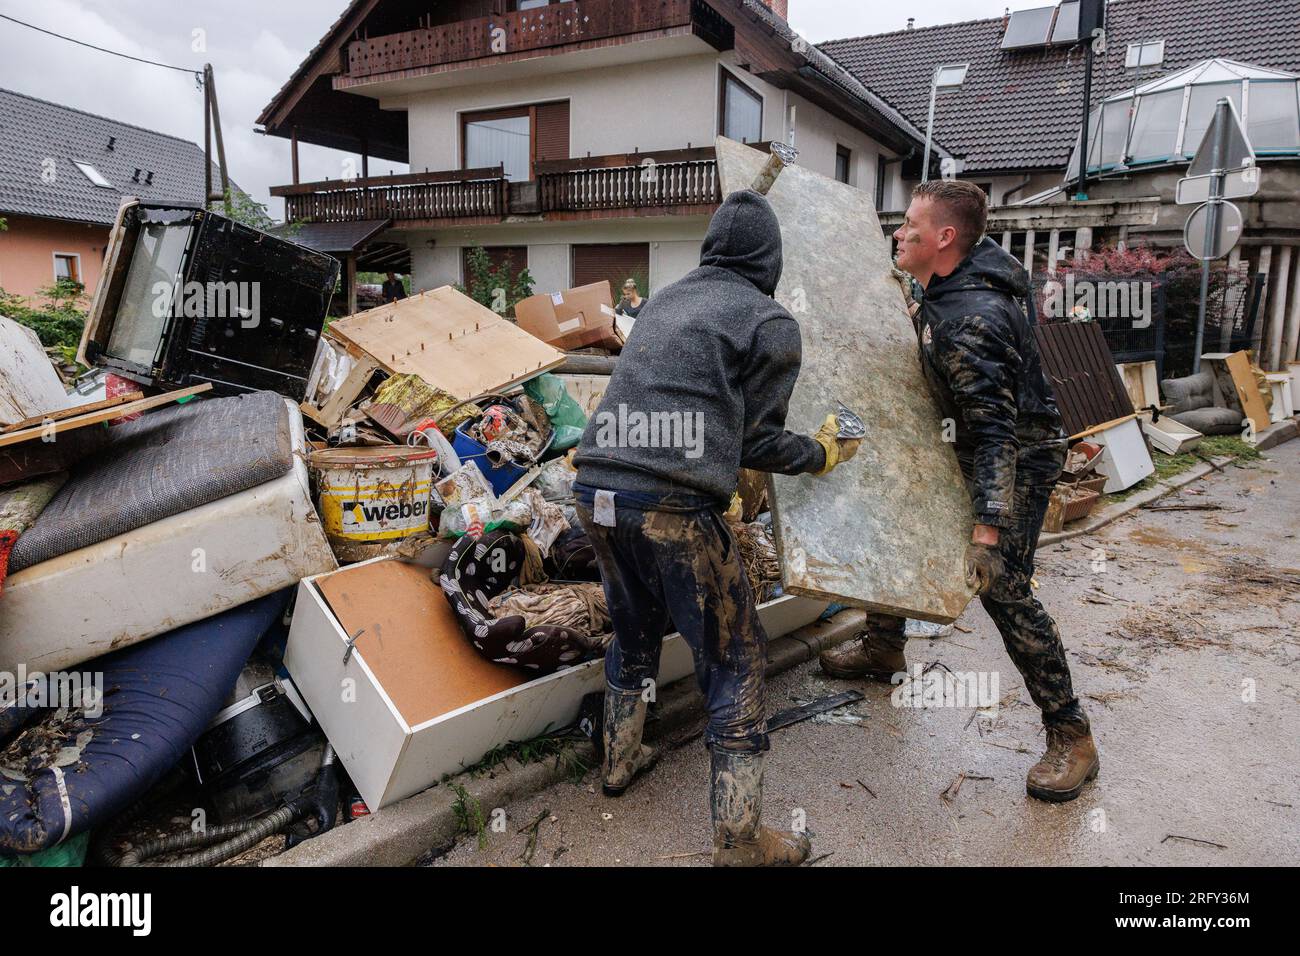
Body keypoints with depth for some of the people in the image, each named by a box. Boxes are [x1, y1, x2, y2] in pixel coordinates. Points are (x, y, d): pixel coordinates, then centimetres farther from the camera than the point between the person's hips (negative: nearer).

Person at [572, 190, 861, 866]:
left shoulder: (668, 299, 19)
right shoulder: (774, 324, 2)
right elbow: (756, 440, 4)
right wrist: (822, 454, 21)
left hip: (596, 492, 7)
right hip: (673, 509, -7)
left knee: (635, 631, 29)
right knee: (734, 660, 7)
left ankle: (620, 760, 47)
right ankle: (738, 841, 15)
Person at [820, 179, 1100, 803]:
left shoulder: (969, 321, -33)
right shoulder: (947, 287, -2)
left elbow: (995, 429, -38)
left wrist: (987, 529, -43)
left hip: (1020, 456, -10)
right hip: (976, 443, 10)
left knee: (1002, 589, -14)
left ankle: (1072, 739, 0)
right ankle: (882, 650, 34)